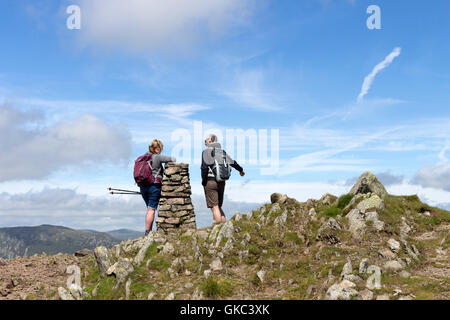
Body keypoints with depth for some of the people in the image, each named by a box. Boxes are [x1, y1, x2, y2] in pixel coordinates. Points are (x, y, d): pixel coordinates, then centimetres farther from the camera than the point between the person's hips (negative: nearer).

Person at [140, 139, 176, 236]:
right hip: (154, 185, -7)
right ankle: (147, 232, -4)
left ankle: (149, 231, 17)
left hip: (143, 186, 7)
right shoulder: (157, 157, -8)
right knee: (151, 209, -3)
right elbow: (173, 159, -11)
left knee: (150, 209, 16)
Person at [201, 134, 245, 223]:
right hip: (221, 182, 6)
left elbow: (205, 167, -17)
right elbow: (233, 163, 16)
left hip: (210, 182, -6)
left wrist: (203, 181, -8)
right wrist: (241, 170, 34)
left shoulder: (206, 152, -6)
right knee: (219, 207, 16)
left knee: (215, 207, -5)